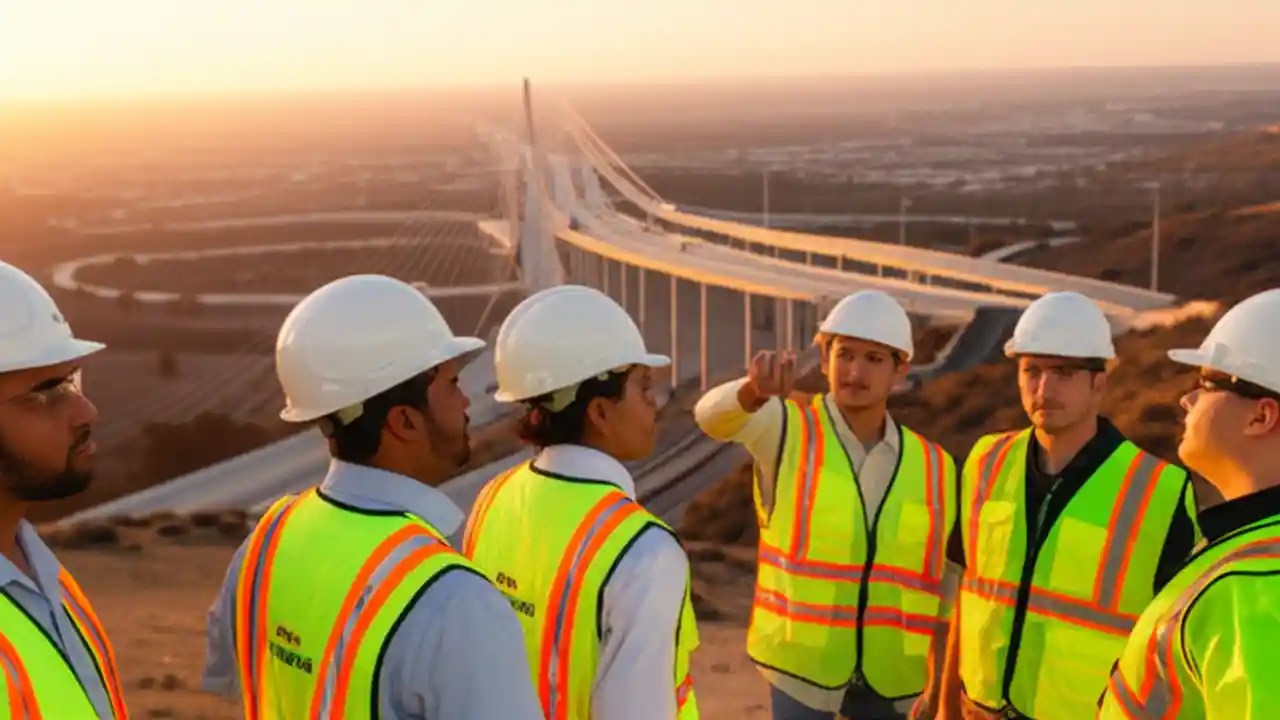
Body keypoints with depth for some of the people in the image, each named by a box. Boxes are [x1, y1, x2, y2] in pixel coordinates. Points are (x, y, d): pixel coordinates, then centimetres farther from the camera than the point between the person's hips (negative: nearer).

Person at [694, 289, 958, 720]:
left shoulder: (933, 466, 0)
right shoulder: (788, 429, -7)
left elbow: (946, 588, 6)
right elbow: (715, 415, -29)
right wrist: (755, 389, -51)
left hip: (893, 680, 3)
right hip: (803, 665, -3)